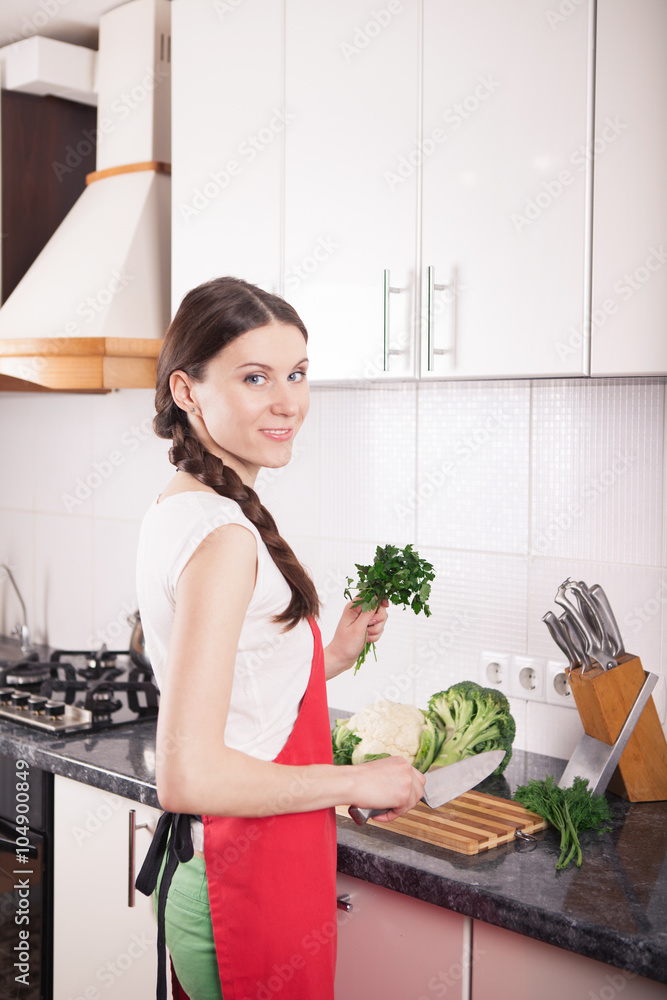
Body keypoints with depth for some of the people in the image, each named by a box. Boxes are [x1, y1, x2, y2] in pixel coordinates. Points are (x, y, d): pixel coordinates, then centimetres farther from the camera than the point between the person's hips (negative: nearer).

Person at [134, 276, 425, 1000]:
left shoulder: (176, 513, 5)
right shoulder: (223, 537, -24)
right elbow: (188, 775, -28)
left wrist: (332, 656, 10)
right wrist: (361, 783, -18)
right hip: (250, 887, -9)